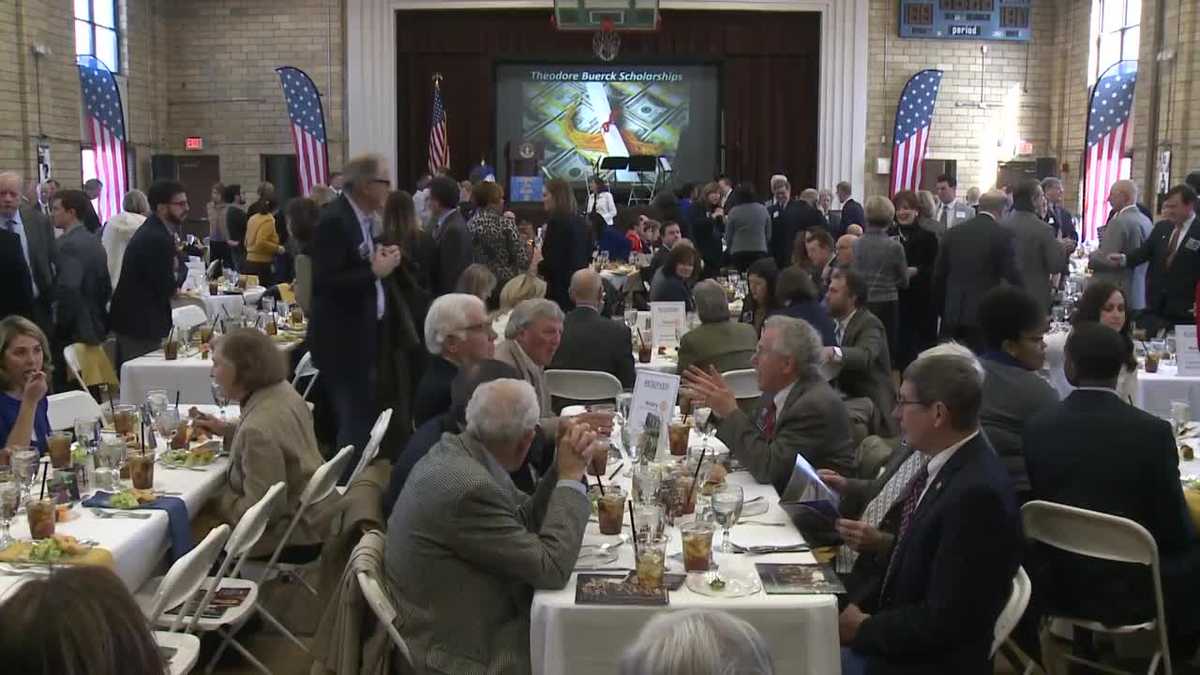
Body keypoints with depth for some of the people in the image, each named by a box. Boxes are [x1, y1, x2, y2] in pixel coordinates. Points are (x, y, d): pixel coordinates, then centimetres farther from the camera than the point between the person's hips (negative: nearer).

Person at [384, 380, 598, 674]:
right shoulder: (468, 488, -29)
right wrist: (570, 476, -16)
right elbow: (551, 567, -23)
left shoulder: (454, 452, -1)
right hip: (456, 651, -9)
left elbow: (525, 522, 8)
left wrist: (564, 468, -5)